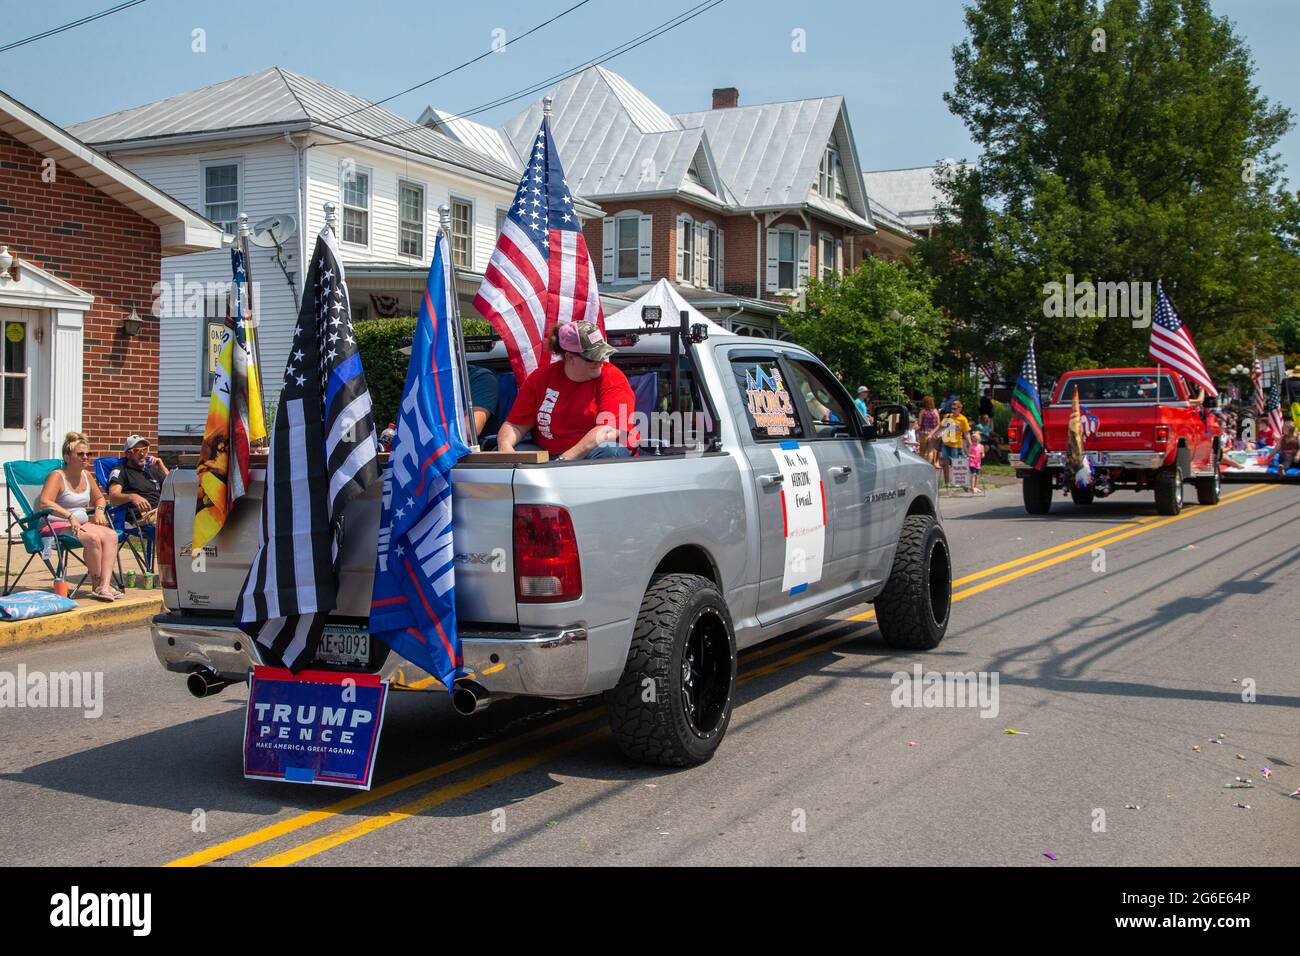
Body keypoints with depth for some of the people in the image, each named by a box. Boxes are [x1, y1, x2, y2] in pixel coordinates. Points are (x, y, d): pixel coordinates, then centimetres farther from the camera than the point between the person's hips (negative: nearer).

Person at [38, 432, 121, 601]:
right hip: (58, 525, -8)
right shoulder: (57, 476, -8)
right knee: (93, 538, -33)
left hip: (81, 523, 8)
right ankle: (96, 584, -17)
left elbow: (99, 498, 30)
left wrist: (99, 510, 7)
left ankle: (105, 585, -31)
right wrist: (69, 516, -30)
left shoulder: (86, 476, 15)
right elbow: (44, 502, -24)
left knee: (111, 535, -20)